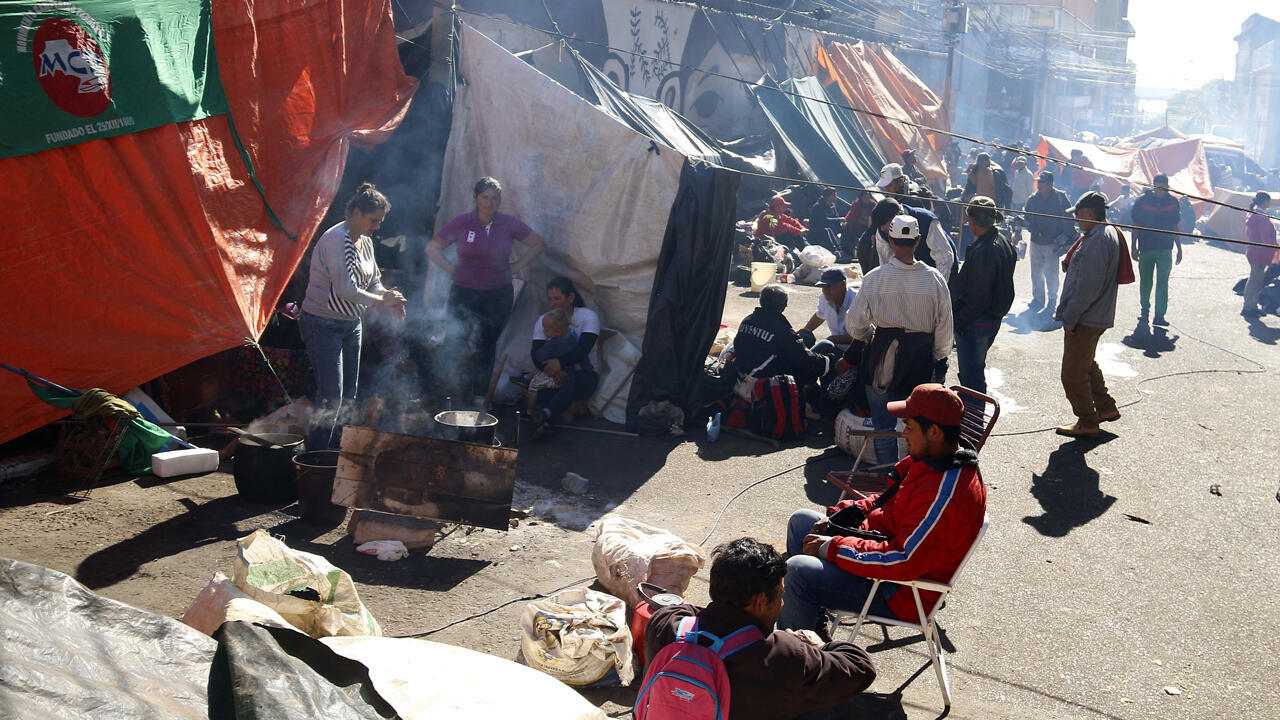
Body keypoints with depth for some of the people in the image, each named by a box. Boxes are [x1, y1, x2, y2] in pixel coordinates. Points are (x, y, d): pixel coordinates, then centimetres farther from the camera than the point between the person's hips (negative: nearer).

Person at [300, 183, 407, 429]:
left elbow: (374, 281, 13)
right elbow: (345, 289, -24)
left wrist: (389, 299, -8)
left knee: (349, 395, 12)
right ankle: (317, 448, -4)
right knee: (331, 398, -11)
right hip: (323, 324, -9)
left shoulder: (365, 241, 10)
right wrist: (380, 301, -16)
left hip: (351, 324, 9)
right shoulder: (336, 239, -19)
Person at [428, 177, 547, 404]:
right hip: (464, 294, -1)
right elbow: (432, 248, 8)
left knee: (487, 346, 6)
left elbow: (539, 244, 11)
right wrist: (451, 268, -2)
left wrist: (516, 267, 5)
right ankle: (458, 398, 8)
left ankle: (481, 395, 17)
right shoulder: (461, 223, -3)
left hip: (499, 294, 1)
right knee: (464, 345, -7)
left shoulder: (510, 224, -1)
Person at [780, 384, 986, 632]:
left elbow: (903, 561, -31)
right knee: (801, 520, 17)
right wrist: (839, 517, 3)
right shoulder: (929, 461, 3)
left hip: (903, 594, -11)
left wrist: (833, 547, -23)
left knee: (798, 570, -24)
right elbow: (891, 502, 17)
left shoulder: (946, 494, -29)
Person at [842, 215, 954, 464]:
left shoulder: (875, 278, -11)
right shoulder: (934, 279, -7)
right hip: (920, 359, 1)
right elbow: (944, 328, 0)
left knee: (883, 424, 10)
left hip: (883, 360, -1)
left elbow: (855, 325, -4)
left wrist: (864, 339, 18)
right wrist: (939, 360, 15)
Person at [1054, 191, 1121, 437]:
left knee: (1073, 374, 0)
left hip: (1086, 319, -11)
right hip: (1094, 317, 11)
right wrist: (1069, 263, 7)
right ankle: (1106, 408, 37)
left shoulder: (1097, 241, -23)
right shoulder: (1107, 233, 12)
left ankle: (1087, 423, 12)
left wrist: (1069, 318, -21)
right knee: (1086, 365, 26)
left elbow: (1088, 286, -26)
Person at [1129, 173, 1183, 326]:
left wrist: (1179, 249, 11)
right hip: (1146, 249, 0)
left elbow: (1175, 228, 10)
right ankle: (1145, 309, 31)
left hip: (1165, 250, 0)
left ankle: (1159, 315, -8)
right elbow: (1136, 226, 2)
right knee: (1145, 281, 11)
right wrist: (1134, 247, 0)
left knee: (1162, 282, -7)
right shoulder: (1141, 201, -3)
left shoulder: (1172, 202, 2)